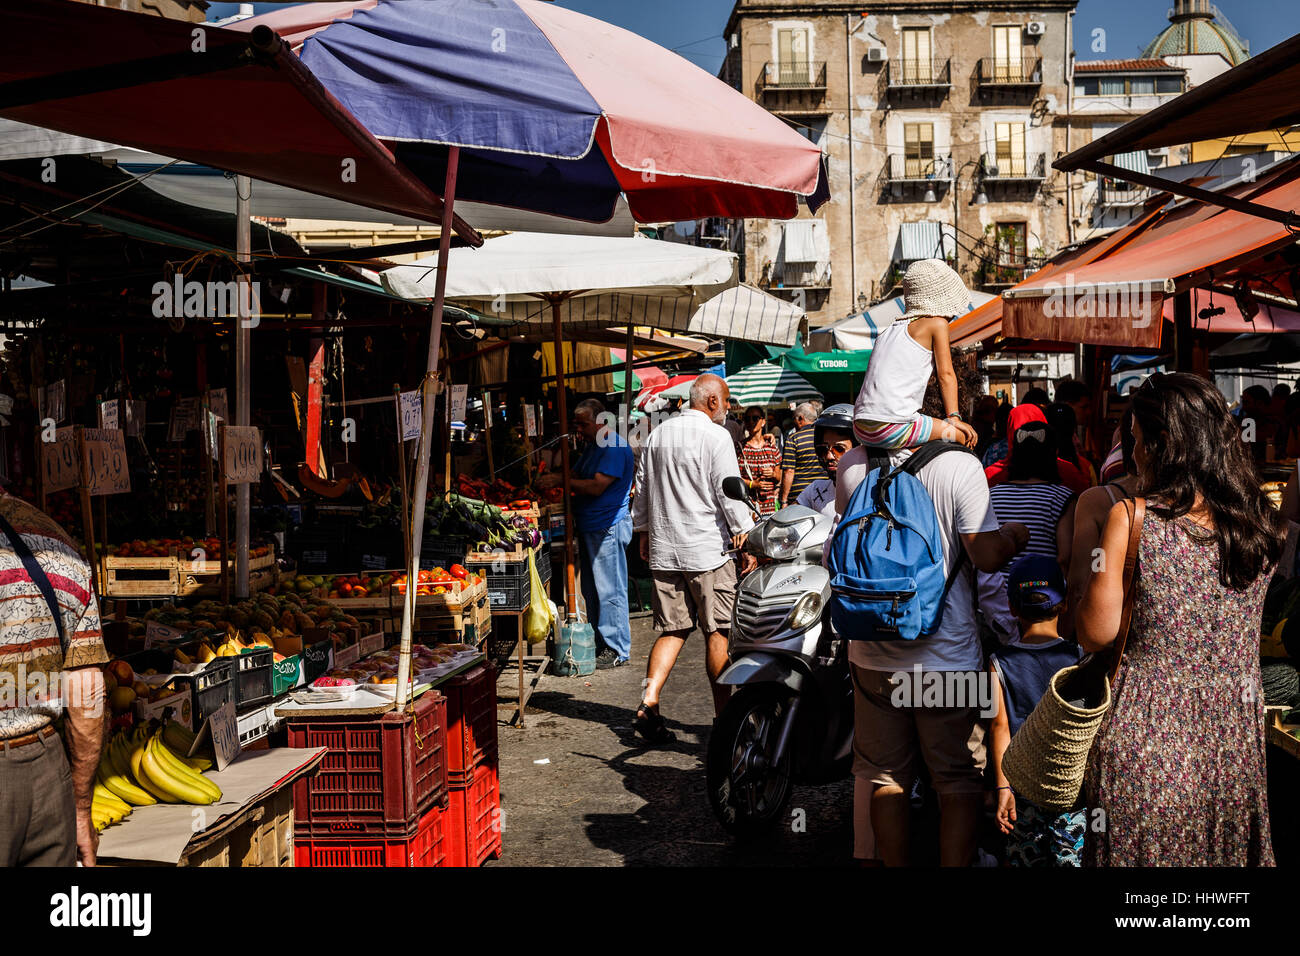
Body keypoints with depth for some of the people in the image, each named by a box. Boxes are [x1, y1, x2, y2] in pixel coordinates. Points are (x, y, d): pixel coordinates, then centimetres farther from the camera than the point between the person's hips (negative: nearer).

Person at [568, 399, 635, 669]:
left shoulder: (615, 447, -15)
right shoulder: (591, 445, 16)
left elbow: (597, 486, -21)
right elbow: (576, 476, 19)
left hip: (609, 527, -10)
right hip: (589, 526, 10)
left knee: (610, 590, -4)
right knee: (592, 590, 14)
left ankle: (617, 650, 4)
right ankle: (598, 643, 24)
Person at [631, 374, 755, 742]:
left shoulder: (658, 434, 12)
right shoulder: (715, 435, -9)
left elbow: (642, 488, 18)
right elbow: (729, 492, -11)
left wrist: (644, 532, 27)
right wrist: (747, 536, -5)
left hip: (664, 550, 6)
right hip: (707, 549, -6)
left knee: (672, 630, 10)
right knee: (717, 632, 3)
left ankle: (649, 702, -6)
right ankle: (723, 715, 10)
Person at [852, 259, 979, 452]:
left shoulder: (892, 329, 23)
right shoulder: (937, 323, 4)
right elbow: (945, 374, -1)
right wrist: (953, 417, 1)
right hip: (893, 428, -8)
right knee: (966, 435, 3)